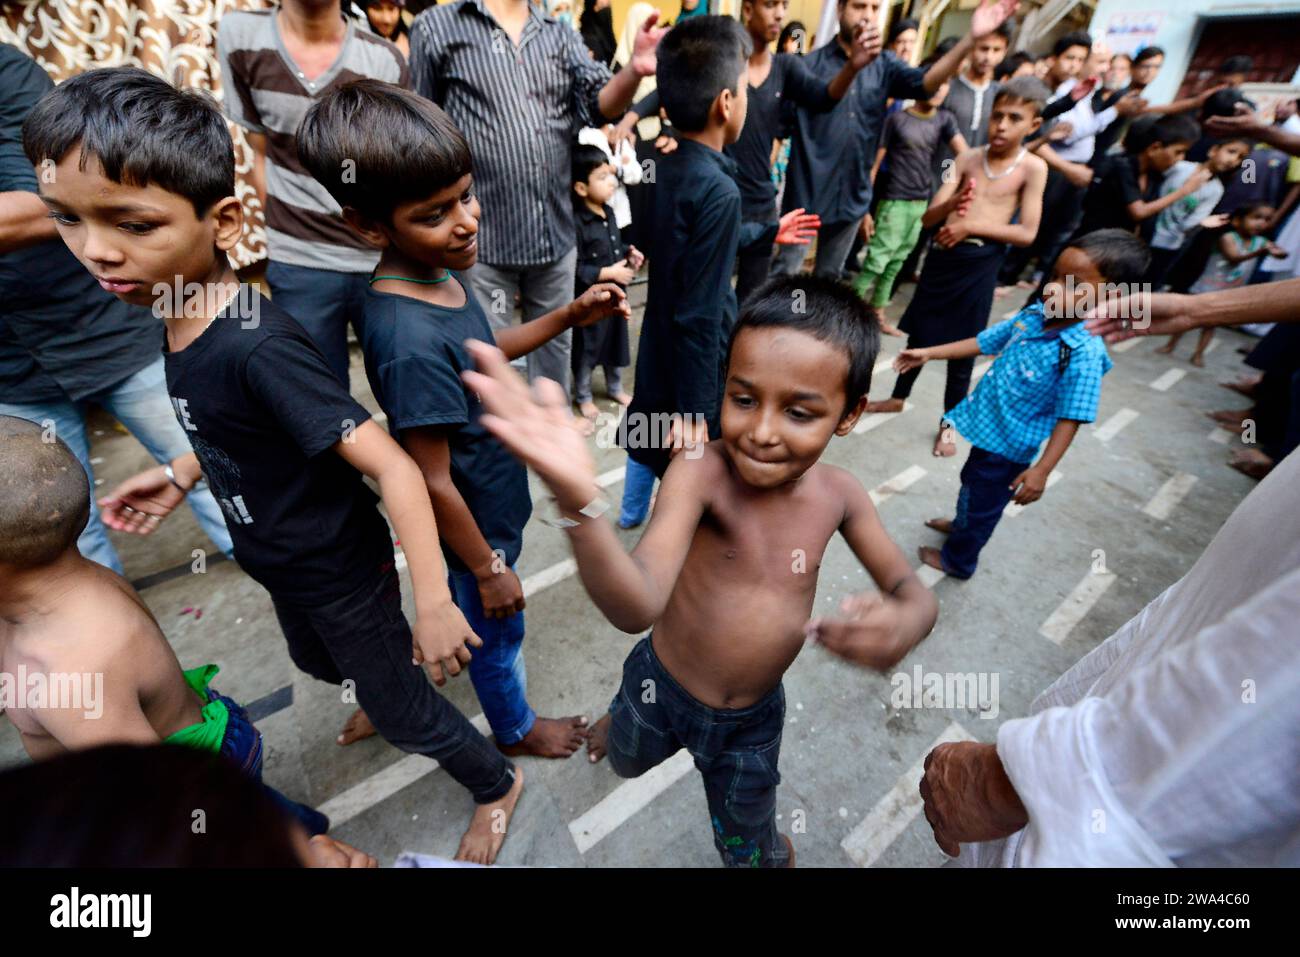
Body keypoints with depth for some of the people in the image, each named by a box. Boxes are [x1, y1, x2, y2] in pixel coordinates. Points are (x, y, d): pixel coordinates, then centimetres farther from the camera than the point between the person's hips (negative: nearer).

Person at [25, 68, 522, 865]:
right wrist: (180, 475, 6)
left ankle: (499, 785, 41)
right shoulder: (187, 317, -6)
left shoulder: (258, 346, -33)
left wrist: (434, 604, -34)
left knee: (403, 708, 13)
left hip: (343, 572, -8)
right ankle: (385, 700, 68)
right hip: (282, 564, 9)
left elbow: (394, 469, -35)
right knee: (317, 661, 34)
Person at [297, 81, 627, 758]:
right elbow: (434, 483, -28)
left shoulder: (438, 273, -8)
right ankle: (516, 729, 49)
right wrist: (489, 568, -16)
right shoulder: (411, 341, -35)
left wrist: (570, 316, 2)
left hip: (494, 497, 7)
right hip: (472, 524, -7)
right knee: (498, 634, 20)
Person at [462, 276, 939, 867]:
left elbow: (910, 589, -6)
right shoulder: (701, 471, -31)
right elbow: (637, 608, -42)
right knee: (628, 763, 33)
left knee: (749, 850, 24)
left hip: (754, 718, 2)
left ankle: (772, 845, 60)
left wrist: (906, 621, -31)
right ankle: (620, 720, 68)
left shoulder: (839, 495, -16)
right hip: (661, 691, -1)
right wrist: (579, 502, -62)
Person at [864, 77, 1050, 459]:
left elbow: (1027, 233, -9)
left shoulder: (1033, 167, -3)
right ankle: (898, 398, 36)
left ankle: (947, 425, 18)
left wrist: (972, 226, -16)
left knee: (963, 348, 4)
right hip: (942, 255, 3)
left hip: (980, 264, -3)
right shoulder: (967, 158, 4)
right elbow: (928, 217, -1)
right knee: (919, 334, 15)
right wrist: (951, 203, -23)